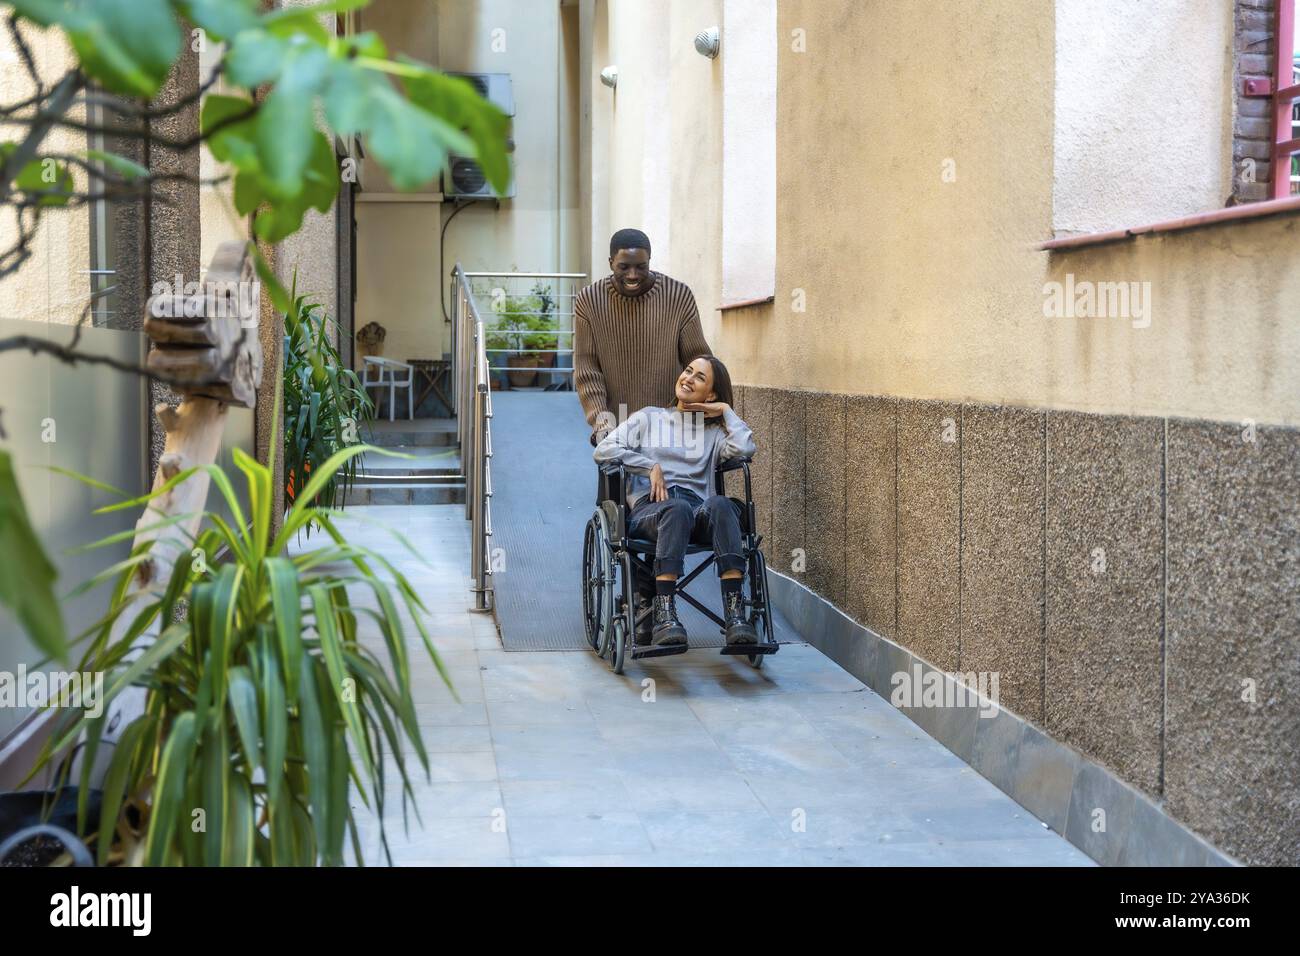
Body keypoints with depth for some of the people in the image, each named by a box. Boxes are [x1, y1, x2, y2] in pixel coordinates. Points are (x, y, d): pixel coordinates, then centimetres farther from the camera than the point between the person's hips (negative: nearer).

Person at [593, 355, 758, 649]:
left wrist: (725, 411, 16)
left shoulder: (714, 430, 27)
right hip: (649, 508, -1)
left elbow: (745, 449, 3)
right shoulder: (649, 417, 26)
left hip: (697, 510, 1)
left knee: (720, 504, -37)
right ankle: (663, 616, -48)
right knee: (676, 509, -40)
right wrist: (651, 466, 0)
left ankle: (735, 614, -46)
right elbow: (602, 450, 11)